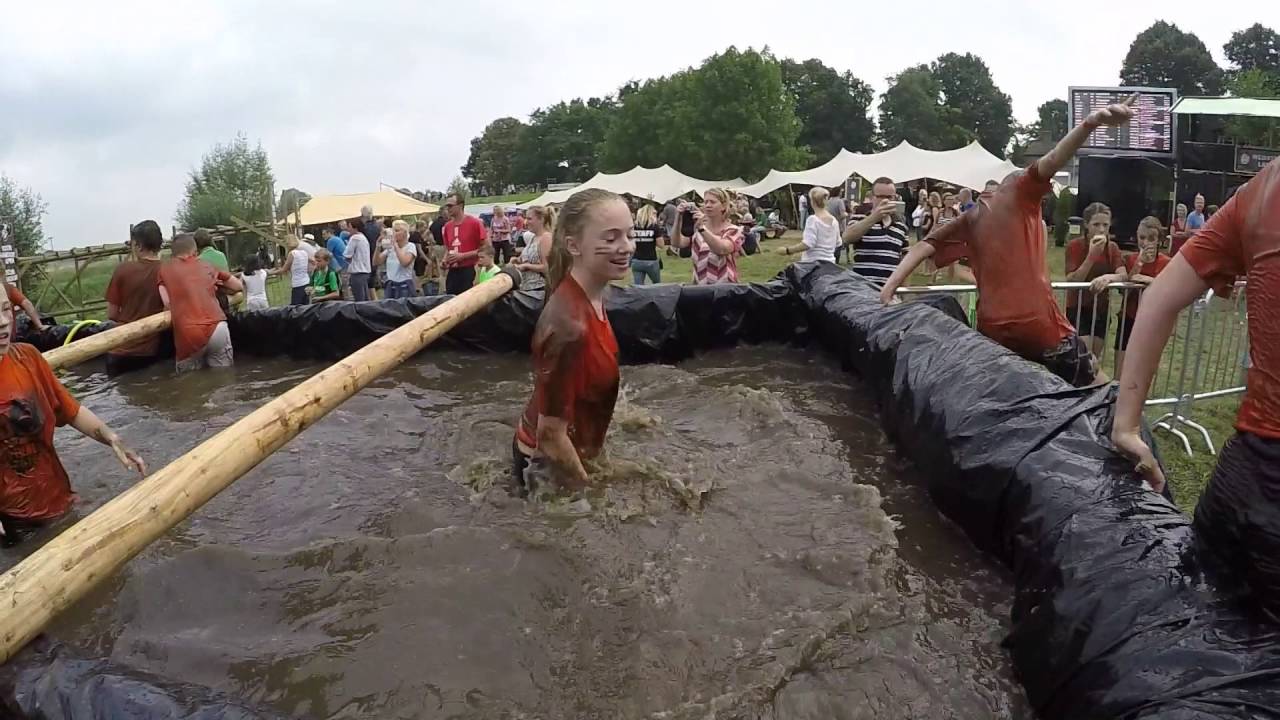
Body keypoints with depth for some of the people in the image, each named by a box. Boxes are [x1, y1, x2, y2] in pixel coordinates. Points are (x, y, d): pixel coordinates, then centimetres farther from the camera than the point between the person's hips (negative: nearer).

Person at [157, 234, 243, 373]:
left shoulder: (164, 269, 17)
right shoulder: (207, 266, 22)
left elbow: (167, 303, 6)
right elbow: (239, 287, 31)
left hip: (187, 335, -1)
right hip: (217, 328, 1)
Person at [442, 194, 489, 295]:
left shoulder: (475, 223, -8)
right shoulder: (447, 226, 11)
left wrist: (462, 255, -15)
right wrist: (445, 260, 2)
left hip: (469, 272, -6)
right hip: (452, 272, 6)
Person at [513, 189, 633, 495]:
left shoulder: (590, 296, -7)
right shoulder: (570, 324, -34)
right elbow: (550, 433, -27)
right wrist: (589, 490, -16)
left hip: (569, 452, 8)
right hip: (547, 464, -8)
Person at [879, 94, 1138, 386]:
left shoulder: (972, 219, 17)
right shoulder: (1020, 192, 3)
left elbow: (924, 246, 11)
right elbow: (1053, 159, -16)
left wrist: (890, 286, 5)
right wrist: (1091, 122, -32)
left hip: (992, 332, 6)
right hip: (1040, 327, -5)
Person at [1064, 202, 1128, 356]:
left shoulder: (1112, 247, 2)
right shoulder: (1075, 245, -12)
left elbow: (1123, 276, -13)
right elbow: (1072, 281, -20)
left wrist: (1108, 277, -35)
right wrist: (1092, 255, -28)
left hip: (1101, 310, 5)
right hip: (1078, 310, -5)